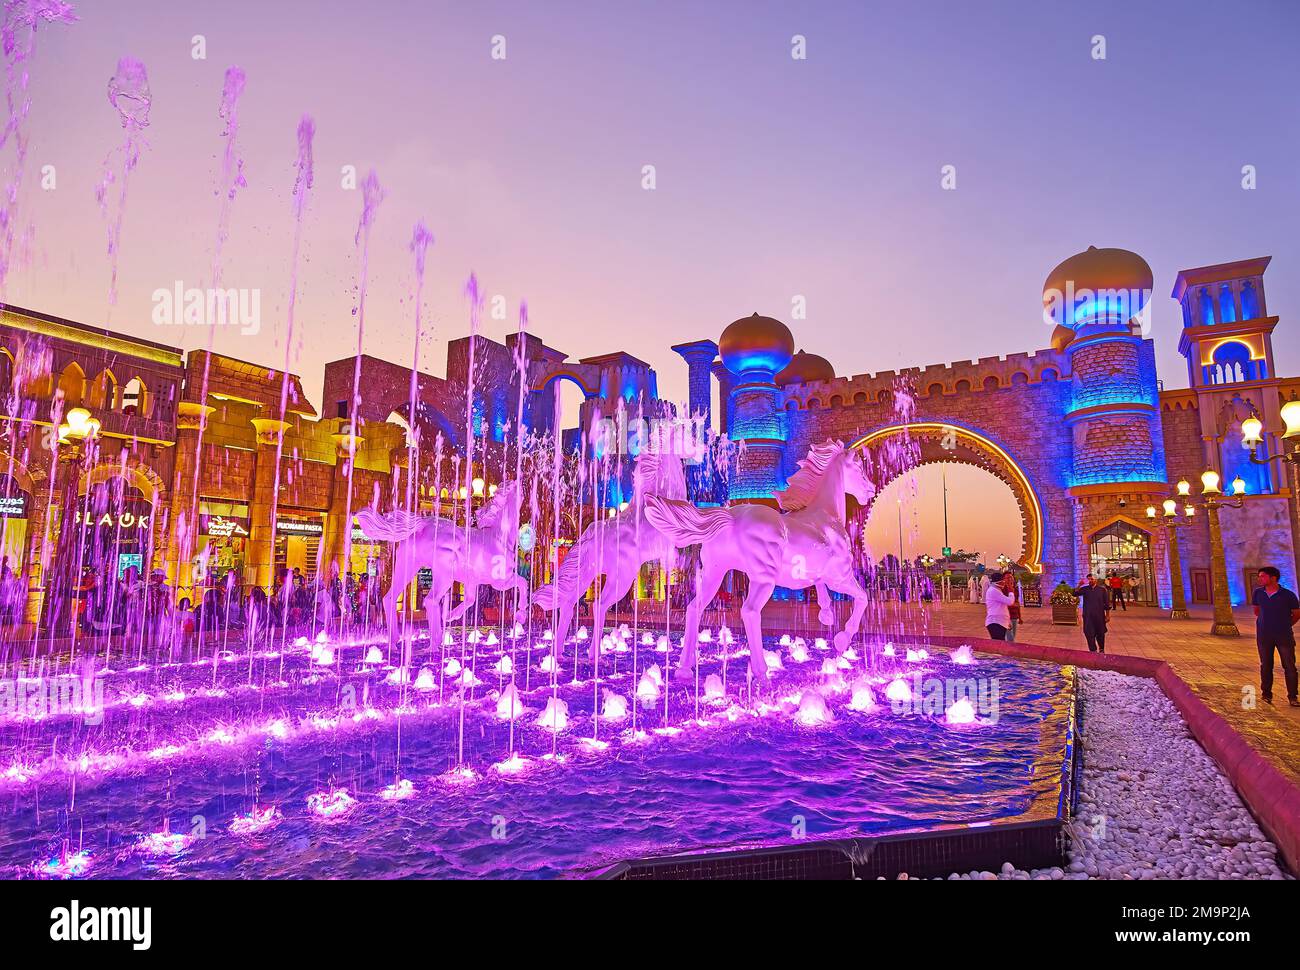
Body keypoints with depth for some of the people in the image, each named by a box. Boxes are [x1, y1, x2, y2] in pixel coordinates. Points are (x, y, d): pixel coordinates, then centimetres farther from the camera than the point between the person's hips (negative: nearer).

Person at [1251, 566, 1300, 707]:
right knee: (1265, 665, 8)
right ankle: (1266, 694, 19)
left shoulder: (1288, 595, -9)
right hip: (1264, 635, 2)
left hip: (1284, 636, -2)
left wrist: (1284, 626, 10)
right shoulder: (1258, 592, 0)